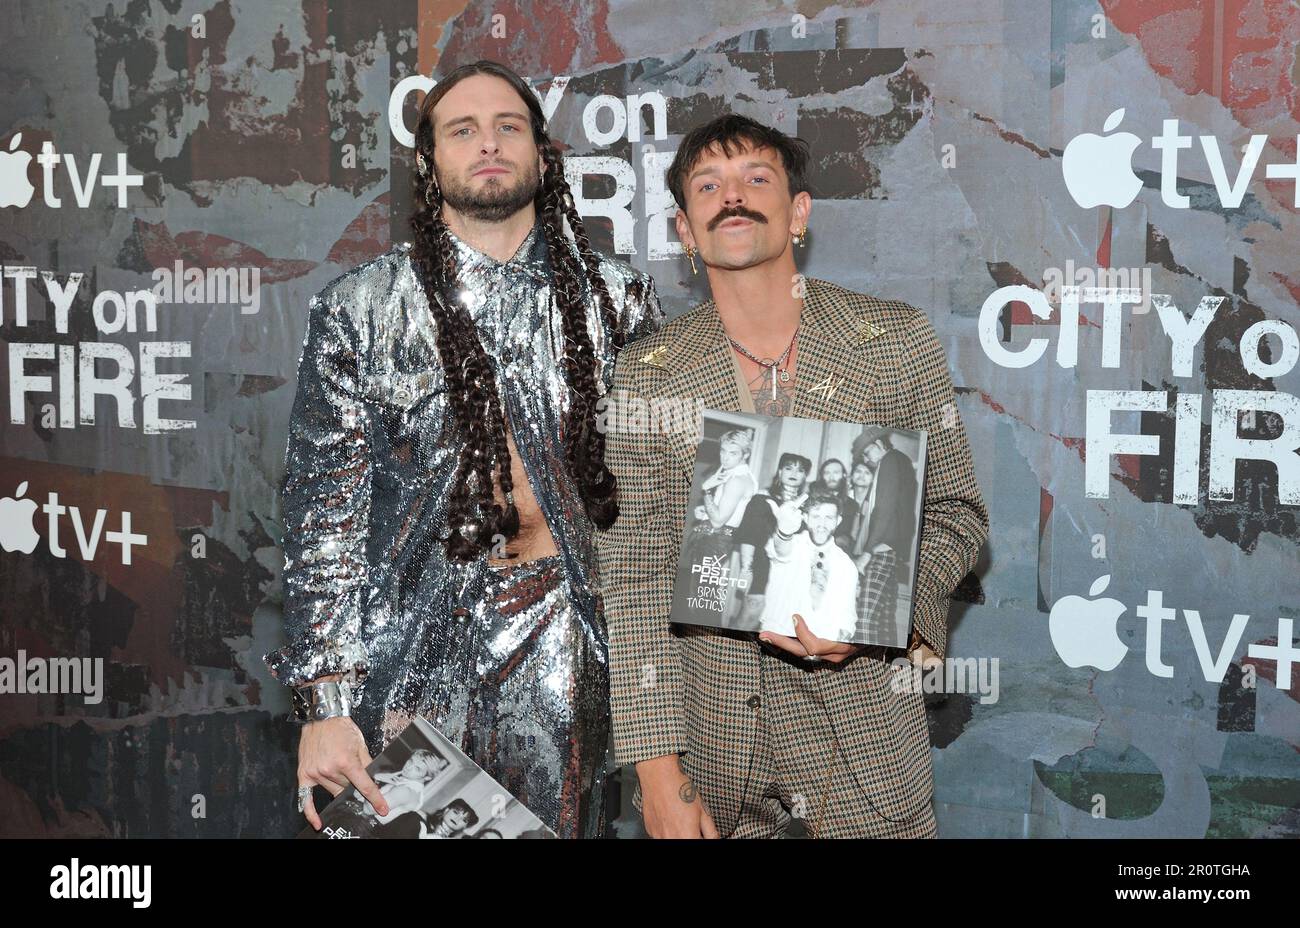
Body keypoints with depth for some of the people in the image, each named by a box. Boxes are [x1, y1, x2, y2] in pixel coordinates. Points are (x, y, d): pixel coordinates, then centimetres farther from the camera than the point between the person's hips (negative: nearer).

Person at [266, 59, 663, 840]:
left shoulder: (617, 300, 4)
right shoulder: (359, 311, 0)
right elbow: (324, 510, -3)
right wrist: (324, 706, -9)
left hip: (566, 643, 1)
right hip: (415, 650, -1)